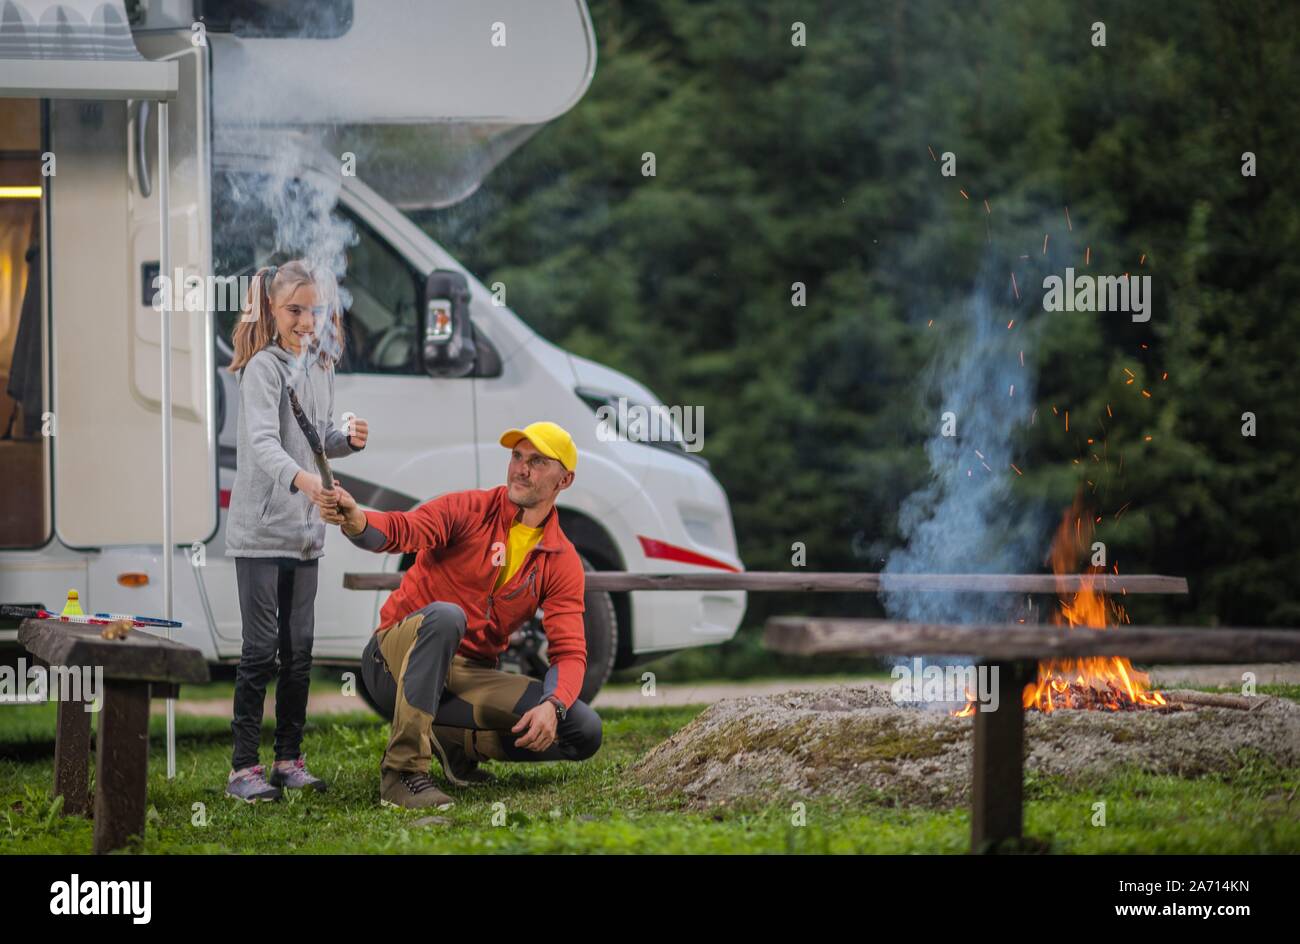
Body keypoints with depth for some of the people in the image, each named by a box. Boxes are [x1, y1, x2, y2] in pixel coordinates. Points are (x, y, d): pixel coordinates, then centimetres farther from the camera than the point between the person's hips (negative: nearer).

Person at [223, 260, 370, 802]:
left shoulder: (320, 367, 12)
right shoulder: (264, 367, -11)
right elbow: (263, 442, -25)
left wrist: (348, 442, 2)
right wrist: (303, 480, -43)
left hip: (305, 531, 7)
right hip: (261, 529, -7)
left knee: (299, 650, 10)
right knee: (261, 650, -6)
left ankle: (289, 759, 18)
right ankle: (243, 768, -2)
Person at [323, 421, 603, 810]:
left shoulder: (562, 562, 3)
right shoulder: (469, 510, -6)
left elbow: (569, 651, -4)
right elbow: (402, 529, -25)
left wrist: (551, 705, -26)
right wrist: (355, 521, -50)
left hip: (472, 677, 4)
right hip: (395, 659, -4)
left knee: (584, 732, -14)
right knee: (445, 616, -40)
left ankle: (453, 741, 2)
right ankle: (402, 770, -36)